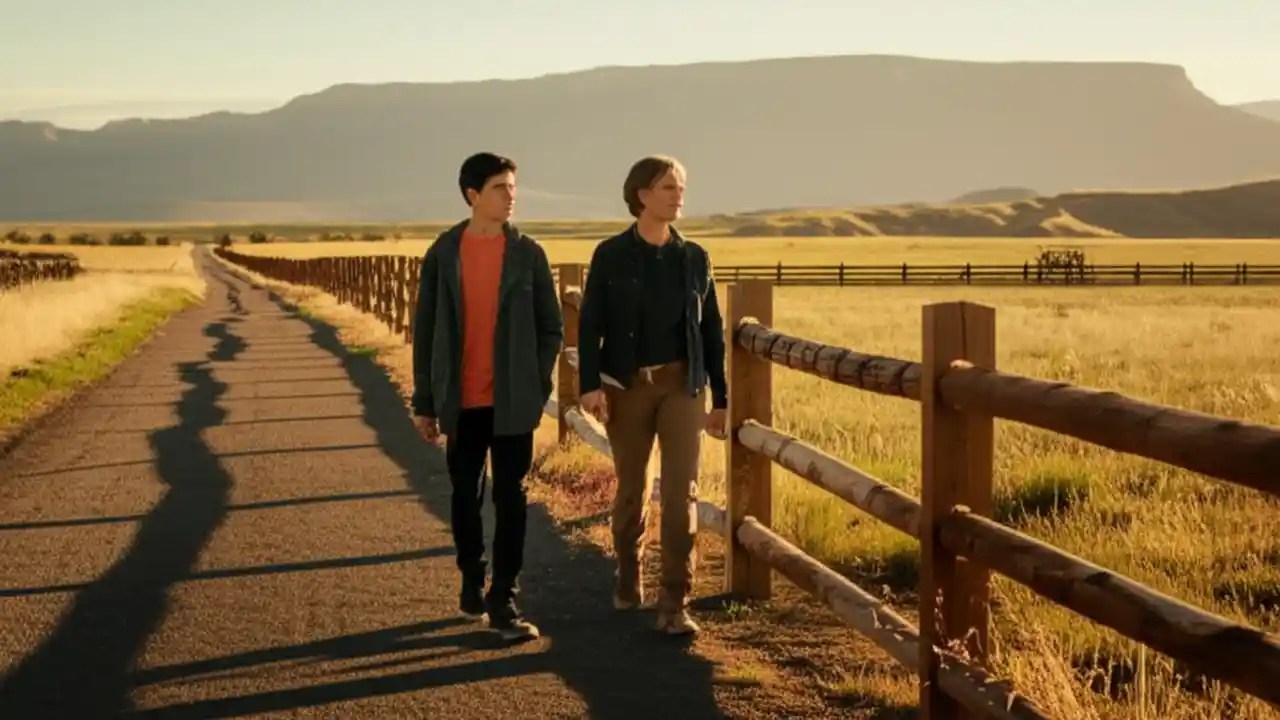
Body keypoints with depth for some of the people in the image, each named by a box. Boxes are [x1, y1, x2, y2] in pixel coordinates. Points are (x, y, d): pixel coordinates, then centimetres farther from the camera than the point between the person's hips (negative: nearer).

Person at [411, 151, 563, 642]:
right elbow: (426, 331, 3)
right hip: (461, 402, 1)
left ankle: (504, 602, 3)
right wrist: (425, 402, 2)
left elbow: (550, 327, 5)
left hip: (512, 402, -1)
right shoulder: (442, 255, 0)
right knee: (465, 496, 11)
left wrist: (536, 388, -2)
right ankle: (472, 581, 30)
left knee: (510, 499, -1)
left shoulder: (528, 254, 0)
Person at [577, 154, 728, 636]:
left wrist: (720, 399, 8)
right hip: (627, 386, -1)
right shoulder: (610, 255, -3)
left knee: (682, 492, -9)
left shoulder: (694, 258, 5)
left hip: (682, 384, 1)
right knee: (632, 488, 11)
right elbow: (590, 324, -6)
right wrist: (589, 385, -18)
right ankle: (628, 579, 34)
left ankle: (674, 605, -7)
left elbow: (711, 330, 8)